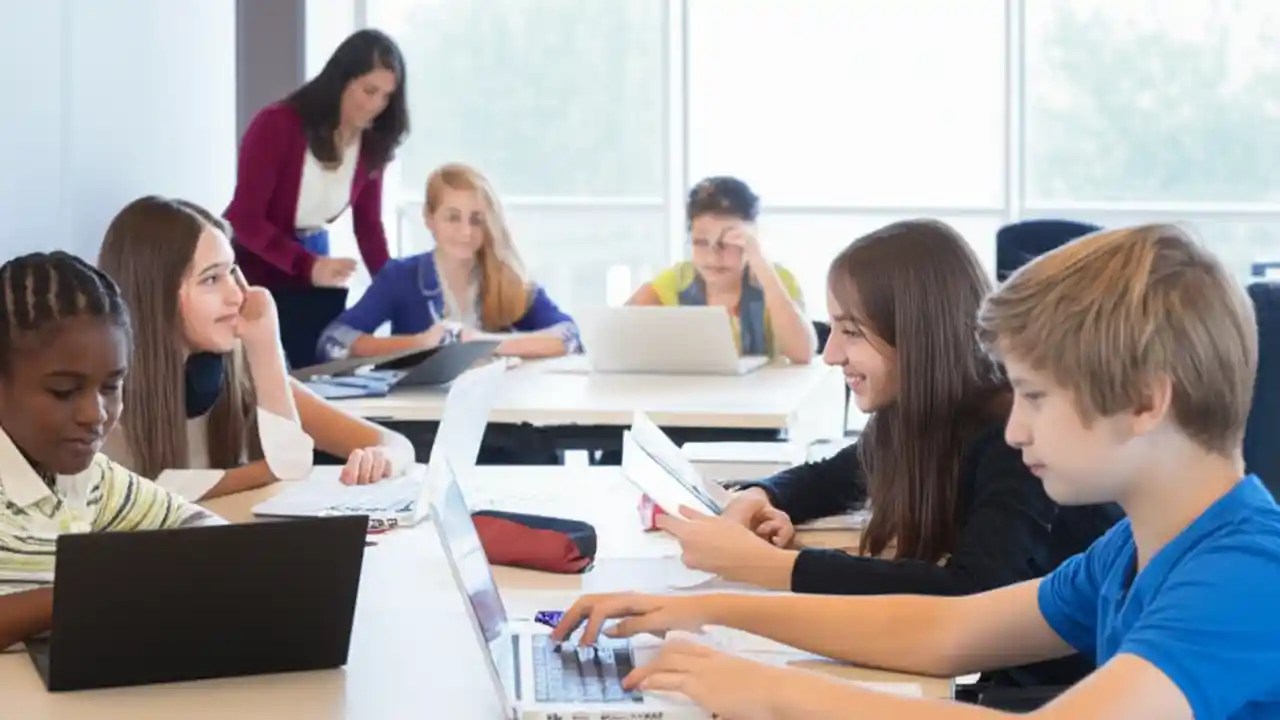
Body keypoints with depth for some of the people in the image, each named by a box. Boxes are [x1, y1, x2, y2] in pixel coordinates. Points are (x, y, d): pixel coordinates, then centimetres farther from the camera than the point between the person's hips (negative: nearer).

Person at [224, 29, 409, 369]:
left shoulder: (371, 141, -6)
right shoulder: (277, 126, -22)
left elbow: (369, 225, -1)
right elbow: (245, 219, -24)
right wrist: (307, 266, -36)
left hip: (314, 262, 5)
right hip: (252, 268, -5)